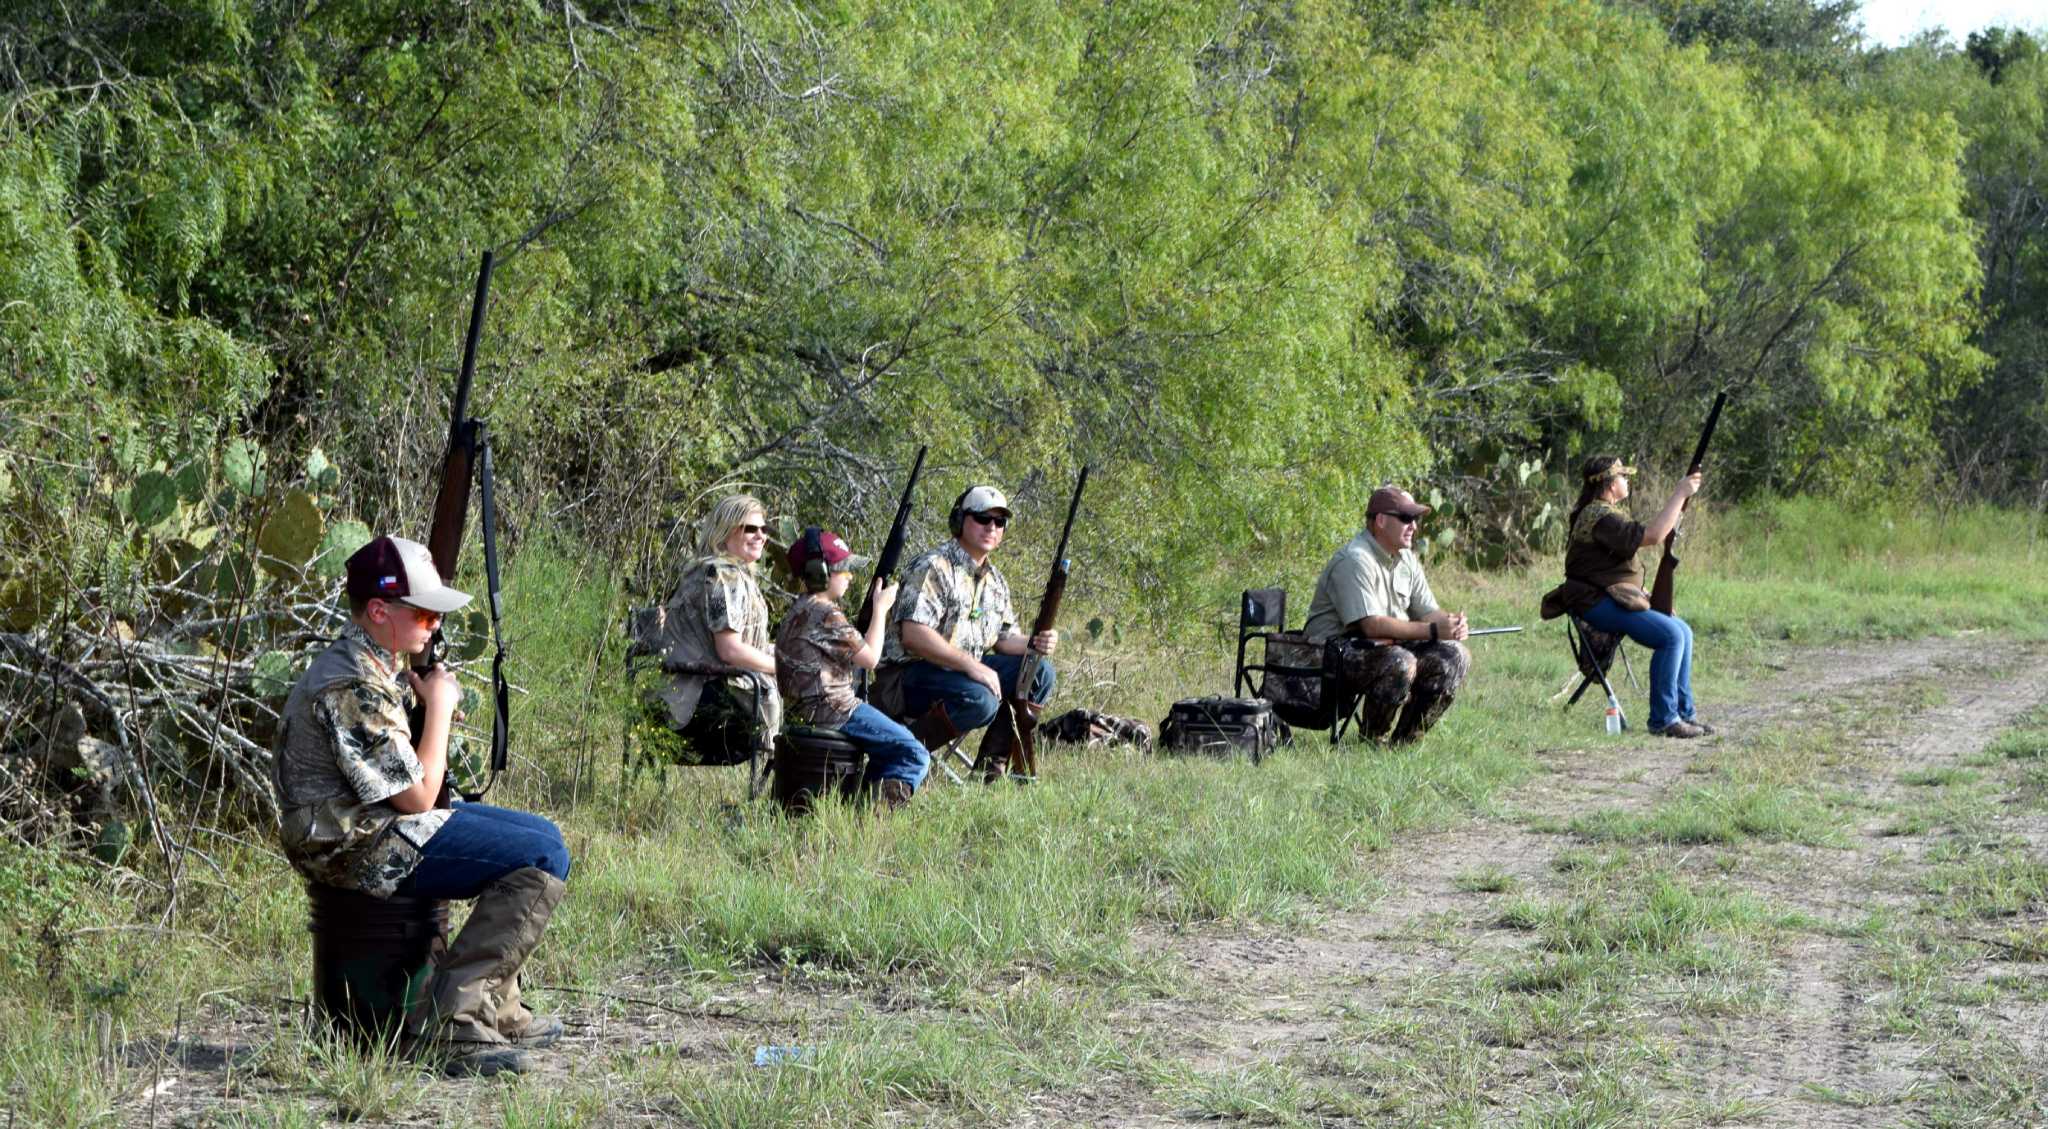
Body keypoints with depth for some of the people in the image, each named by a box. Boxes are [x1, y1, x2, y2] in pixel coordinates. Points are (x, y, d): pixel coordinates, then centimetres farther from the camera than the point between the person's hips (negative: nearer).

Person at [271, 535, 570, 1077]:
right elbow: (418, 795, -19)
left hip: (383, 824, 11)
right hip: (359, 847, -11)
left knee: (542, 836, 17)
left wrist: (423, 695, 6)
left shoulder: (381, 667, 12)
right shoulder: (351, 688, -22)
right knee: (543, 861, -17)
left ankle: (498, 1007, 17)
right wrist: (439, 707, -8)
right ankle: (450, 1021, -19)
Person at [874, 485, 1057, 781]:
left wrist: (1033, 644, -6)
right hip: (907, 675, -9)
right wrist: (971, 665, -28)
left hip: (962, 671, 9)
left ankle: (993, 765, 0)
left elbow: (1005, 639, 18)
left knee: (1039, 673, -3)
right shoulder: (933, 567, -15)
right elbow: (913, 635, -25)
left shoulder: (996, 582, 15)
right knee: (981, 701, -34)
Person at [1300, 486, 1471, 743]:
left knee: (1454, 657, -5)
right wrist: (1432, 631, -25)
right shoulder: (1355, 560, -19)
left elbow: (1428, 612, 11)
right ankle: (1371, 741, -14)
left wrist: (1450, 621, -15)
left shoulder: (1406, 560, 11)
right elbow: (1372, 624, -26)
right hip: (1335, 652, -9)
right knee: (1400, 662, -35)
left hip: (1388, 645, 9)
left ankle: (1405, 739, 4)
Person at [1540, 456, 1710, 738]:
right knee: (1671, 635, -21)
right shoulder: (1598, 517, -19)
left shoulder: (1607, 512, 17)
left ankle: (1683, 712, 13)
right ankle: (1663, 719, -15)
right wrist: (1680, 495, -21)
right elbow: (1651, 535, -27)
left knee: (1683, 632, 10)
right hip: (1598, 605, -11)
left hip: (1616, 598, 11)